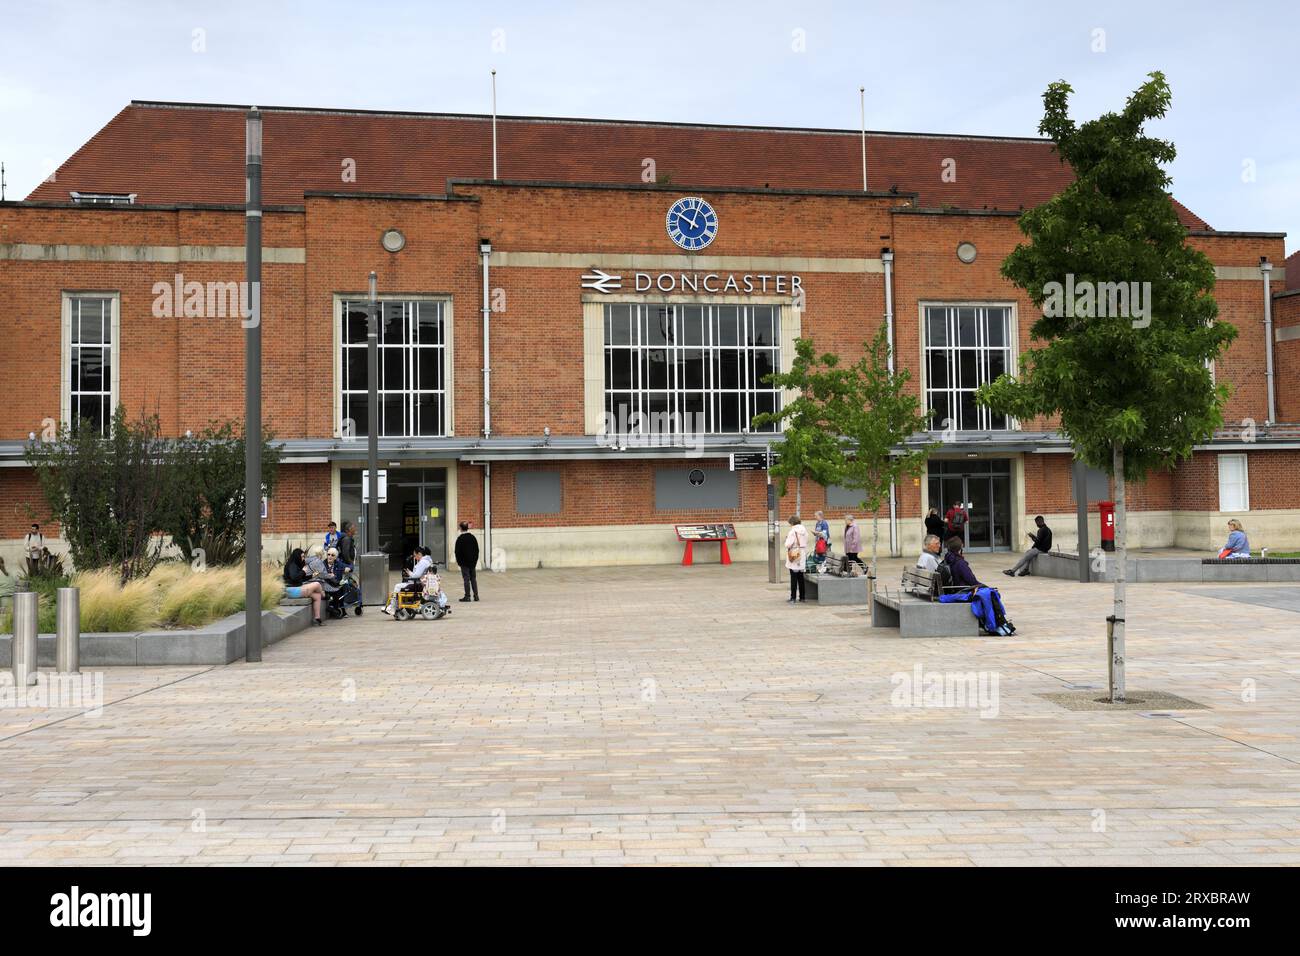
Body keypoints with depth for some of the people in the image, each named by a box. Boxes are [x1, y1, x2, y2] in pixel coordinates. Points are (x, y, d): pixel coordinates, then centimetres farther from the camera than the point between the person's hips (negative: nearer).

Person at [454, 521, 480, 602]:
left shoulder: (460, 538, -11)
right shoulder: (473, 537, 5)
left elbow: (457, 551, -10)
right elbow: (477, 550, 9)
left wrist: (458, 560, 1)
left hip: (464, 562, -5)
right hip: (473, 562, 5)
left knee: (466, 579, -2)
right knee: (473, 578, 9)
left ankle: (467, 596, -2)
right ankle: (476, 596, 8)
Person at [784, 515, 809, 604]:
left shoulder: (793, 531, -15)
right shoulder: (804, 530, 5)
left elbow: (788, 545, -17)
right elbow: (806, 543, 10)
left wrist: (787, 538, 2)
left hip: (794, 557, -6)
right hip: (802, 556, 6)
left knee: (794, 578, -2)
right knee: (801, 578, 12)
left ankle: (793, 598, -2)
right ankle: (802, 597, 15)